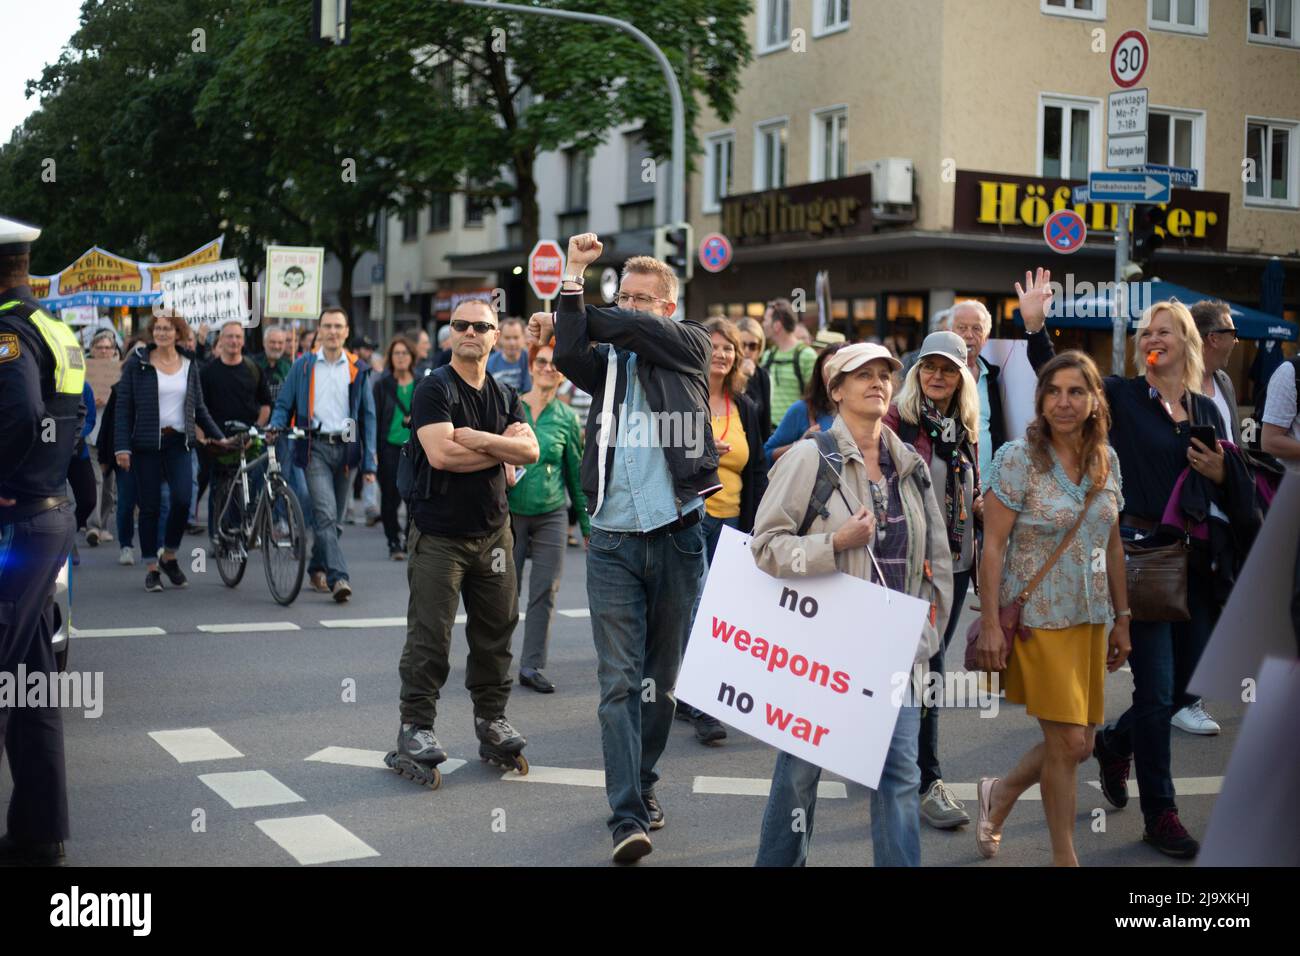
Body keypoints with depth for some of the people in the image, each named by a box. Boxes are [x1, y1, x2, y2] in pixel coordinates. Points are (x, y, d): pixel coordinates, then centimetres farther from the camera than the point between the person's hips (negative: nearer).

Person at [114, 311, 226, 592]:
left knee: (182, 500, -14)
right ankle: (151, 568, 13)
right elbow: (123, 406, -2)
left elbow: (198, 407, 16)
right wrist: (122, 446, -10)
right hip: (145, 443, -2)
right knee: (149, 507, 1)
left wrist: (219, 436, 13)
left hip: (178, 442, 2)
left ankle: (169, 557, 8)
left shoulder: (189, 364, 9)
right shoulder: (137, 362, 0)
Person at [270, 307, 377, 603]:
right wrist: (275, 427, -12)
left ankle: (317, 569, 27)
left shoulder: (358, 369, 8)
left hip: (345, 448, 2)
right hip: (315, 447, -2)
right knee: (325, 514, -15)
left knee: (335, 518, 9)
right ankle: (339, 578, -21)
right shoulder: (303, 365, 6)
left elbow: (368, 415, 8)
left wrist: (369, 462, 2)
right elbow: (284, 404, 10)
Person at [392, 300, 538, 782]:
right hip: (439, 534, -6)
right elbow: (440, 454, -20)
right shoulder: (435, 389, -6)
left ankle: (491, 721, 21)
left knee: (495, 630, 10)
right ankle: (416, 727, 4)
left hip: (493, 530, 6)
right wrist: (501, 448, -8)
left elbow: (530, 450, -1)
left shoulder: (505, 396, 13)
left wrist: (478, 439, -15)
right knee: (429, 636, -4)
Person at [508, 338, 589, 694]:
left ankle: (532, 665, 8)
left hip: (551, 514, 2)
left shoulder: (566, 418, 4)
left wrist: (587, 524, 10)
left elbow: (576, 473, 10)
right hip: (510, 512, -1)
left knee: (544, 592, 1)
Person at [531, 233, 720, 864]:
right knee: (619, 681, -5)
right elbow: (569, 353, -12)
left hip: (677, 537, 0)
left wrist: (579, 310, 0)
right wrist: (574, 277, -12)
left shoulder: (688, 345, 8)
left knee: (662, 677, 11)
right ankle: (627, 813, -6)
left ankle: (644, 782, 27)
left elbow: (640, 330, -10)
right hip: (613, 542, 0)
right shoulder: (605, 360, 10)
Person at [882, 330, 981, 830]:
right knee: (924, 666, -8)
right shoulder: (897, 421, -6)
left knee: (926, 662, 12)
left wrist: (983, 505, 2)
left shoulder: (964, 429, 13)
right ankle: (928, 782, -4)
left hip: (954, 561, 6)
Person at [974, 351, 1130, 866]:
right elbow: (993, 544, -11)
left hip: (1090, 618, 6)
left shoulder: (1107, 459, 6)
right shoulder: (1017, 457, -11)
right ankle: (1065, 857, 13)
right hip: (1039, 618, -6)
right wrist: (990, 623, -15)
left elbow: (1113, 546, 13)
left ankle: (999, 794, 35)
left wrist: (1121, 619, 13)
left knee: (1079, 745, 9)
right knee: (1069, 743, -5)